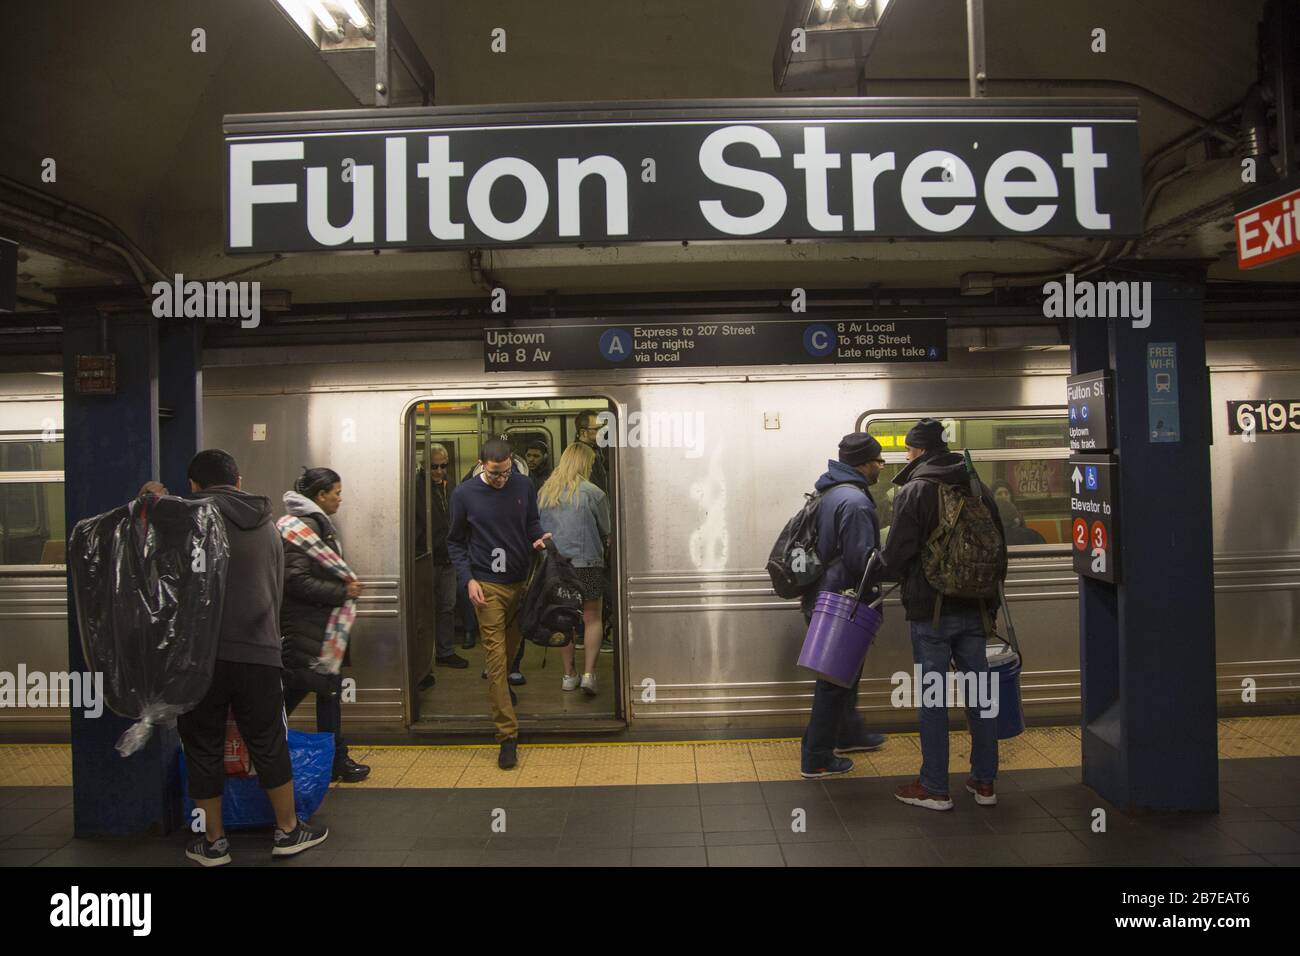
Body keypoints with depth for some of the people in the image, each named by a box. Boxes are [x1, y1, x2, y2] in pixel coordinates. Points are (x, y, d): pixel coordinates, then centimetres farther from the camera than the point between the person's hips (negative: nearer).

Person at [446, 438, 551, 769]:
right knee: (496, 657, -5)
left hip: (522, 580, 3)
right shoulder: (464, 494, -7)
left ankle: (501, 686, 52)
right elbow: (455, 542, 2)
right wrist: (468, 579, -9)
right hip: (487, 585, -3)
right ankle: (508, 735, -3)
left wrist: (539, 537, -10)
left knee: (512, 647, 21)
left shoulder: (524, 486, -2)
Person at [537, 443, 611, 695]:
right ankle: (589, 673, -4)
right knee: (592, 618, 6)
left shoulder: (544, 493, 4)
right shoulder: (593, 493, -7)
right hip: (587, 563, -4)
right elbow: (606, 532, 2)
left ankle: (569, 674, 20)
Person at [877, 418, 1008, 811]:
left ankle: (934, 788, 9)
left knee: (933, 698, 2)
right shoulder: (979, 488, 10)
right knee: (978, 694, 12)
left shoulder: (913, 491, -10)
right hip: (975, 609, 6)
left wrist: (878, 568, 10)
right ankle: (984, 782, 21)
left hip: (930, 611, -6)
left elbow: (897, 555, -12)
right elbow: (999, 548, 15)